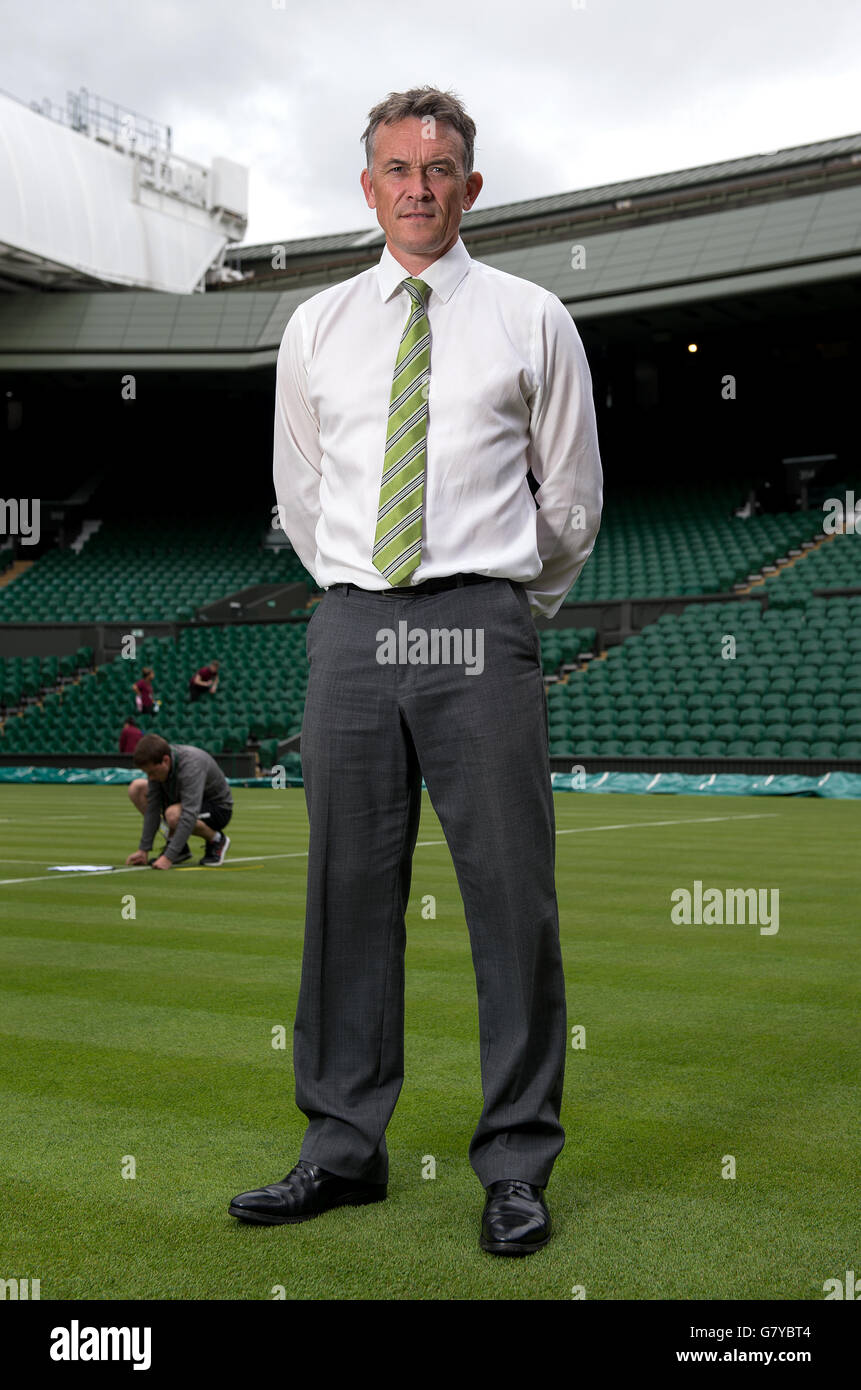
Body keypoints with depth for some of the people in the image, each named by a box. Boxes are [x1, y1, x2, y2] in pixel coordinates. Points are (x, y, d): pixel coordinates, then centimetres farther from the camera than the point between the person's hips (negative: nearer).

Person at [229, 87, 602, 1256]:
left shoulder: (532, 321, 7)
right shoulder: (316, 329, 13)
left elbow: (572, 497, 11)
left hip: (481, 629, -2)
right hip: (353, 626, 3)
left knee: (512, 896, -3)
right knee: (348, 894, 6)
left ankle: (517, 1166, 10)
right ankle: (344, 1149, 18)